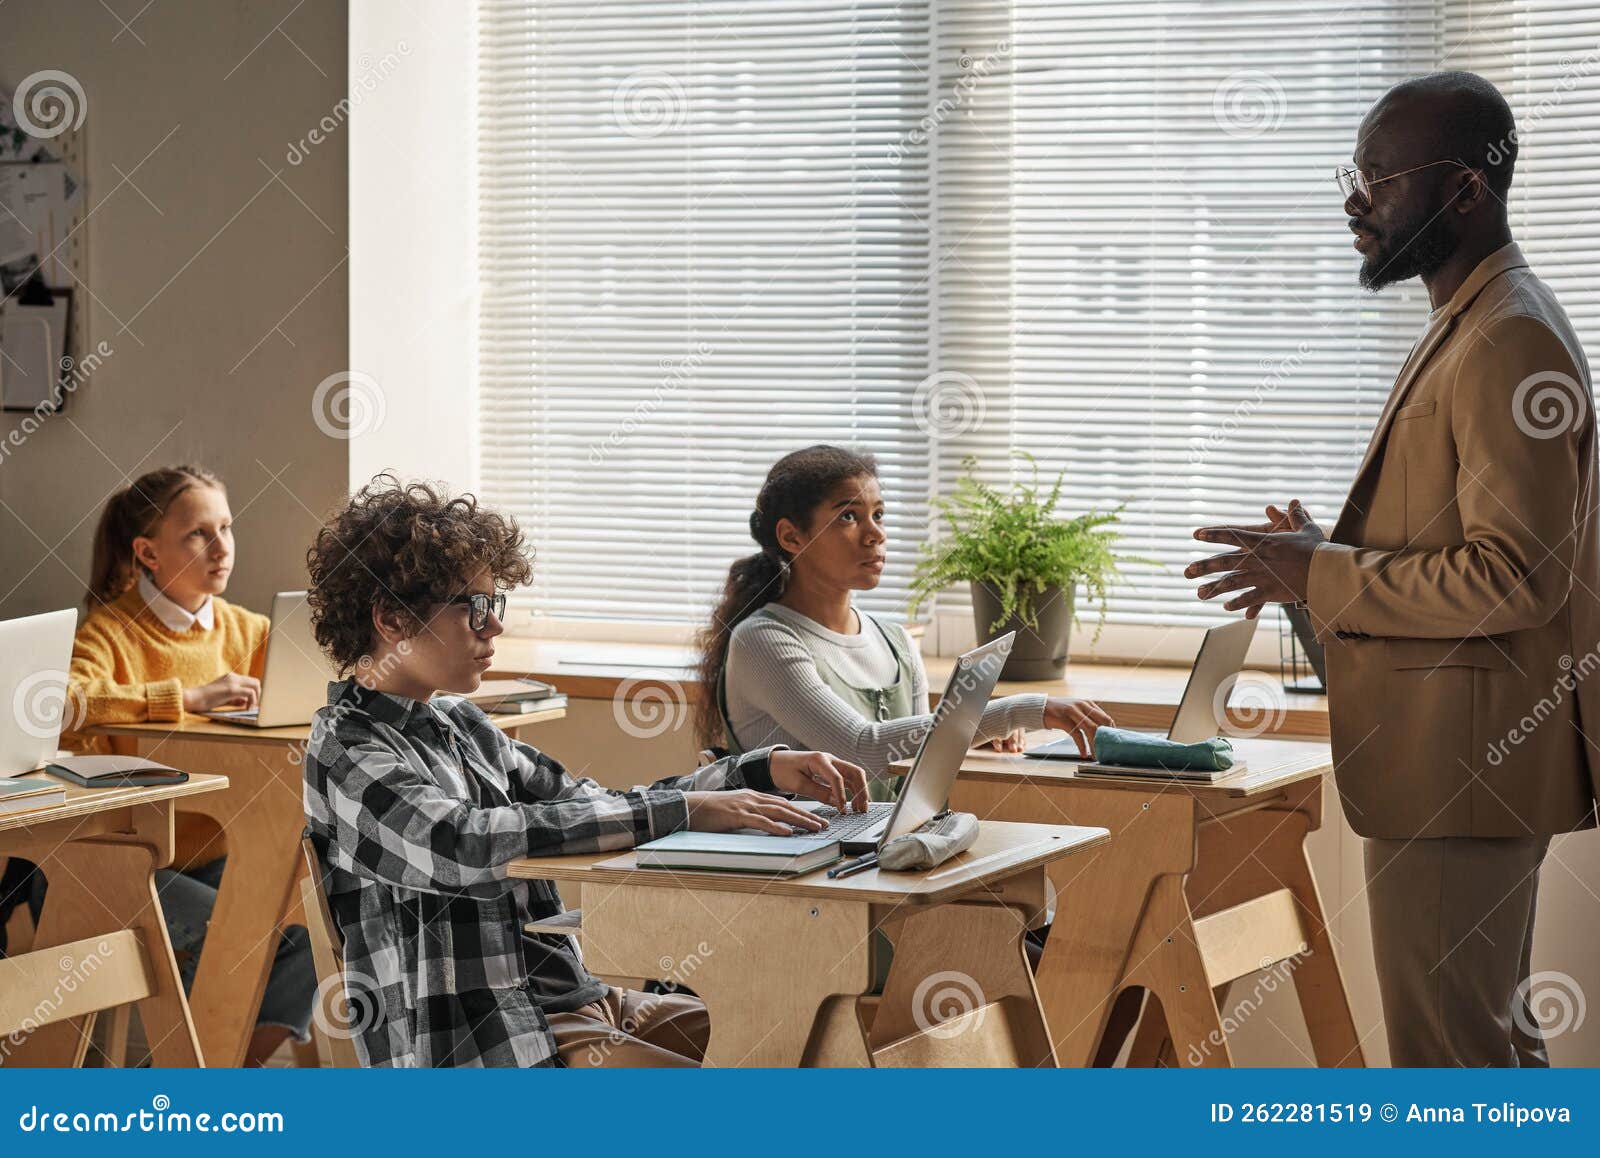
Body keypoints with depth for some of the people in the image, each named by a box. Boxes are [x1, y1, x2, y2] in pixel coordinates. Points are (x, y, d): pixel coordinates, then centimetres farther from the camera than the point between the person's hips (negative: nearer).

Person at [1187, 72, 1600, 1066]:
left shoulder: (1508, 339, -18)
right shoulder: (1476, 324, 16)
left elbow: (1517, 573, -24)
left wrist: (1323, 574, -18)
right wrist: (1327, 555, 9)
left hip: (1465, 764, -11)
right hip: (1459, 760, 11)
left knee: (1447, 1053, -7)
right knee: (1492, 1037, 18)